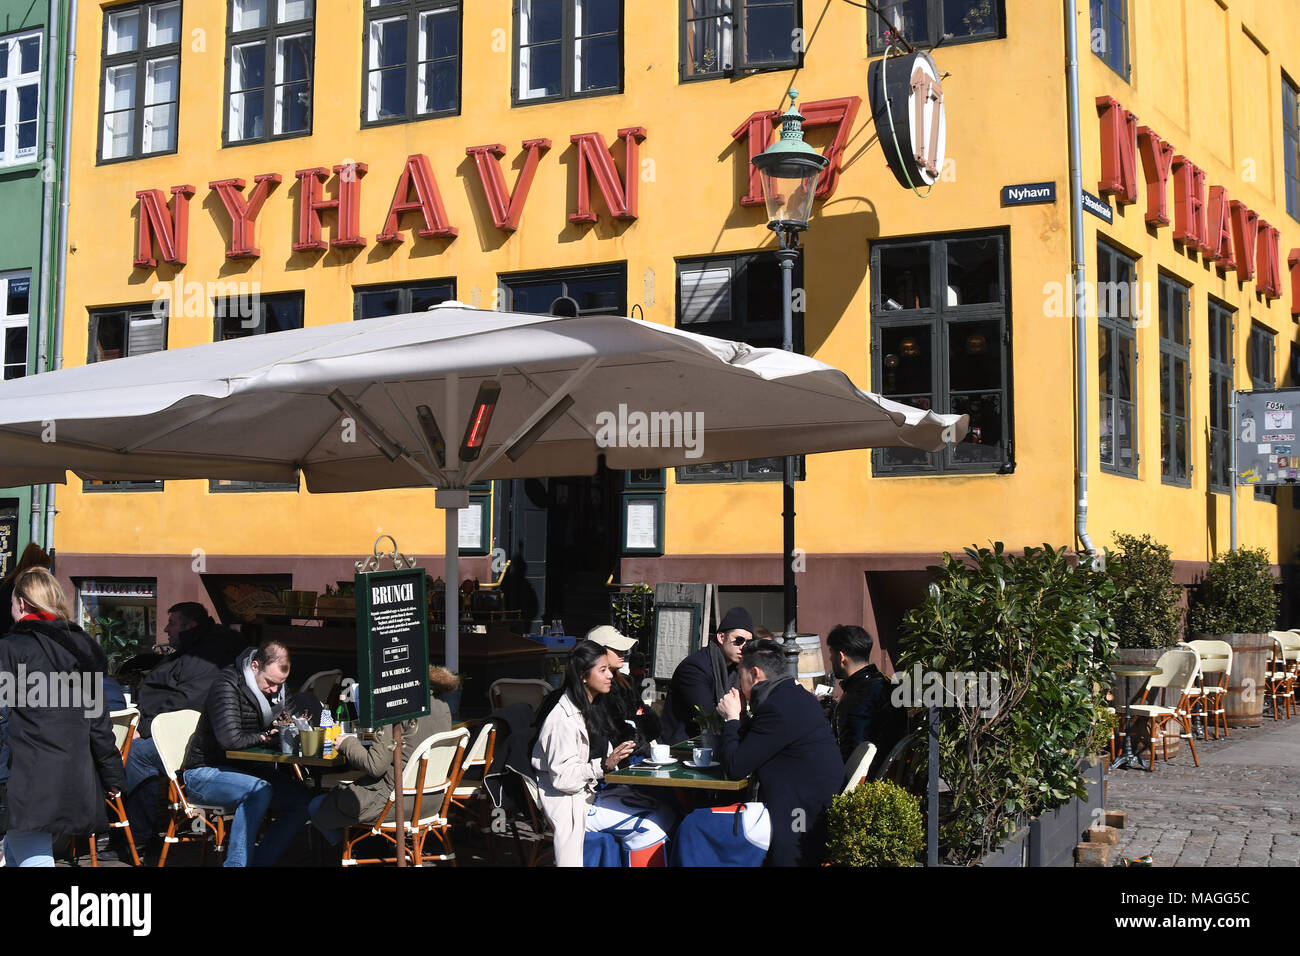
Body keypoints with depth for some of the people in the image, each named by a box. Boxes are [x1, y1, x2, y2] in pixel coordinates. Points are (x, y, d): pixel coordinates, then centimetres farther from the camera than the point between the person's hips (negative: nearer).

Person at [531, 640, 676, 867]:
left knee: (665, 814, -8)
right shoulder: (563, 719, -17)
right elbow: (563, 777, -21)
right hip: (574, 803, -10)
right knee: (649, 826, -22)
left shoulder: (592, 709, 15)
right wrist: (605, 766, -28)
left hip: (596, 791, 10)